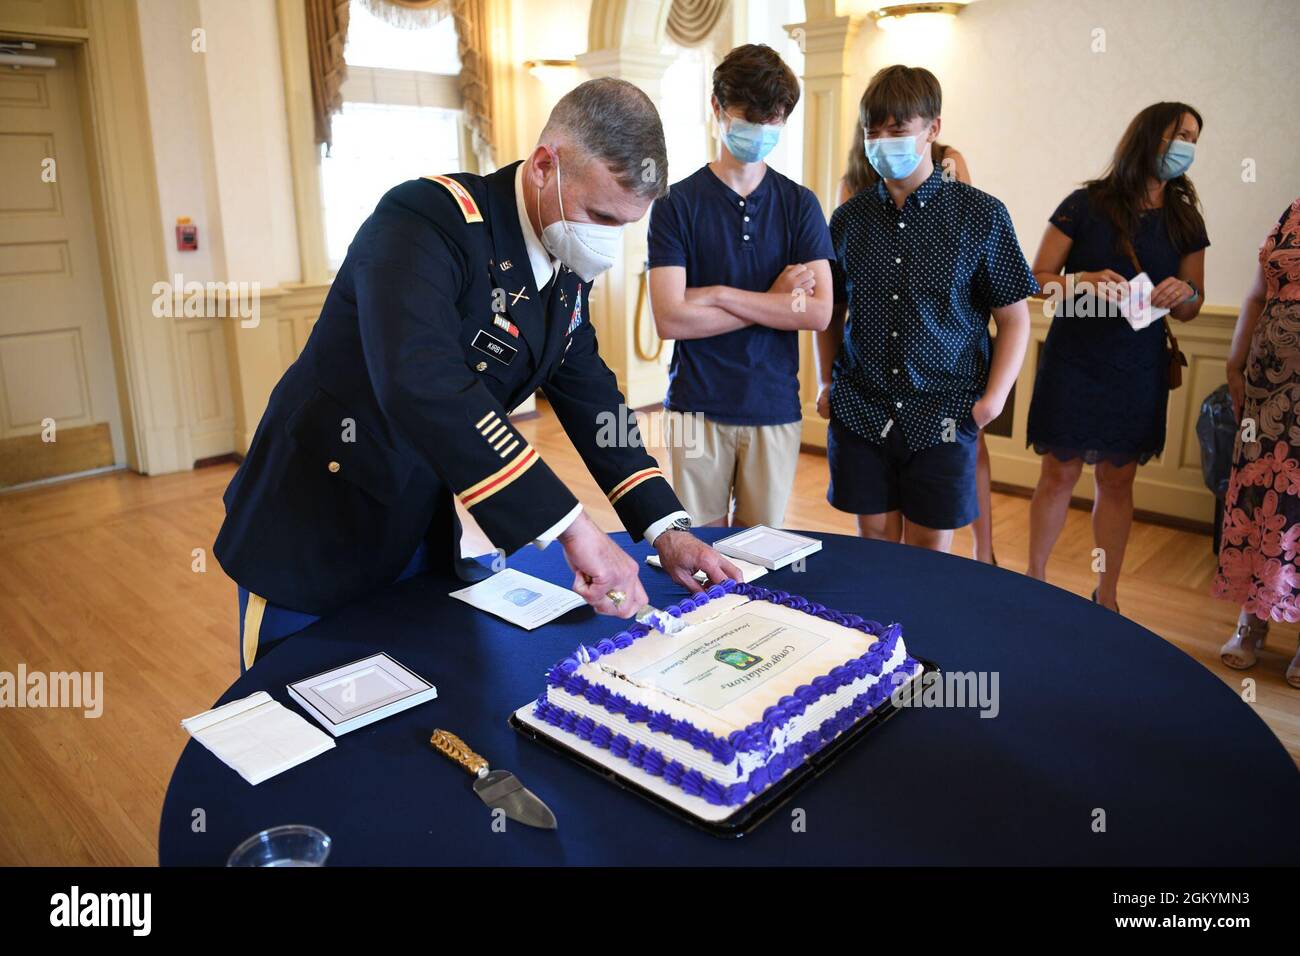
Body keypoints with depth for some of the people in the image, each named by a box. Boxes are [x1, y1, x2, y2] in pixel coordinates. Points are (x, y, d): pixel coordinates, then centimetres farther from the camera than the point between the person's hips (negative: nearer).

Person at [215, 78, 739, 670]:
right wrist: (573, 527, -45)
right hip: (315, 537, -6)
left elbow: (589, 394, 4)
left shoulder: (568, 268, -1)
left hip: (426, 533, 7)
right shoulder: (426, 222, -26)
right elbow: (420, 386, -42)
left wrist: (665, 527, -6)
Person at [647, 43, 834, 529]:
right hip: (697, 405, -1)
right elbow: (669, 319, -13)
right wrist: (772, 301, -11)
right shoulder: (676, 203, -3)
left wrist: (718, 294, -14)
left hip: (775, 407, 2)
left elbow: (819, 311, -8)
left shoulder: (799, 204, 4)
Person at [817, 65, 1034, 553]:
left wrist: (992, 399, -10)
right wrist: (827, 384, 7)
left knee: (931, 553, 6)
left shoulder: (981, 215, -2)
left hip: (943, 416, -2)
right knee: (875, 542, 11)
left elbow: (1014, 317, 0)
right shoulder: (849, 217, 7)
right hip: (860, 413, 3)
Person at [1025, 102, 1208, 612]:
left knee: (1118, 479, 8)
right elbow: (1038, 278, -3)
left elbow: (1190, 308, 12)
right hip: (1074, 363, -3)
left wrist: (1185, 294, -11)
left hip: (1139, 372, 3)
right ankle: (1034, 581, 18)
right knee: (1060, 473, 2)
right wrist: (1085, 282, -21)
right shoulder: (1086, 204, -5)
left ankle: (1106, 597, 20)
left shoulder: (1185, 221, 7)